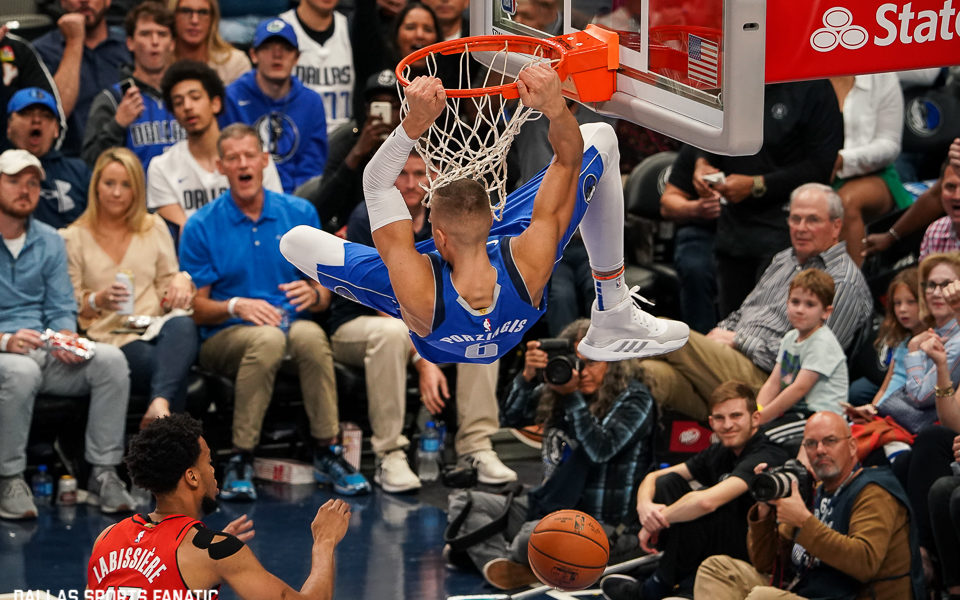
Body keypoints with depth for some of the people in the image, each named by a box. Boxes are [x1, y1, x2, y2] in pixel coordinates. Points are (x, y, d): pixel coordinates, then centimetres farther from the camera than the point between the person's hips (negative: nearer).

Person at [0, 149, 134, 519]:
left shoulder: (49, 242, 16)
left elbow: (61, 309, 13)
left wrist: (65, 338, -11)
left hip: (45, 352, 5)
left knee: (110, 360, -21)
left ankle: (103, 473, -16)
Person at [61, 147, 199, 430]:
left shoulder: (154, 227, 20)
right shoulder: (75, 238, 11)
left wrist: (181, 281, -6)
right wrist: (98, 301, -14)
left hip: (156, 325, 3)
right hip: (110, 337, -2)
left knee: (182, 324, -40)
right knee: (173, 369, -37)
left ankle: (159, 404, -56)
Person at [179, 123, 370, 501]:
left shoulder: (299, 214, 9)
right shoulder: (202, 226, 2)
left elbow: (326, 295, 12)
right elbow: (197, 307, 1)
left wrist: (313, 294, -13)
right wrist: (236, 306, -19)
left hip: (291, 324, 2)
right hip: (225, 338, -2)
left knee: (310, 335, -35)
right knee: (267, 338, -38)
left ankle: (327, 453, -25)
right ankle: (241, 460, -31)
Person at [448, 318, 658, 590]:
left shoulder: (634, 400, -7)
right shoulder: (554, 390, 9)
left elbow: (600, 449, -21)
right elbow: (510, 419, 1)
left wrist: (573, 395, -24)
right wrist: (528, 376, -14)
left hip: (600, 520, -7)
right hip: (549, 504, 7)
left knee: (532, 537, -37)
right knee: (462, 501, -5)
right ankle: (496, 563, -32)